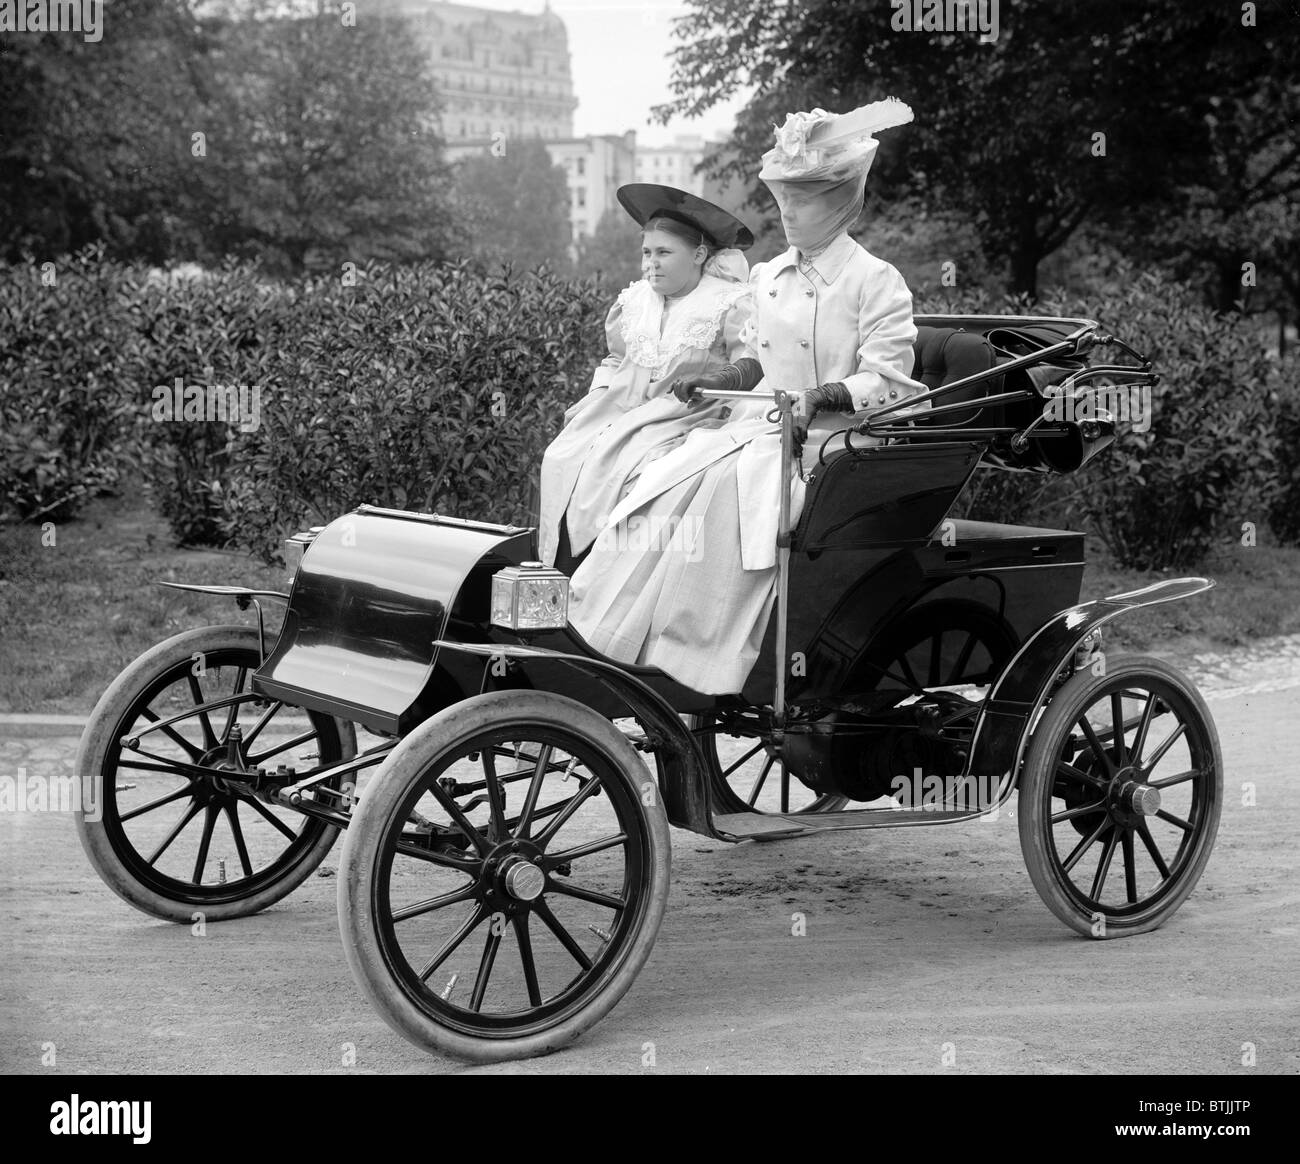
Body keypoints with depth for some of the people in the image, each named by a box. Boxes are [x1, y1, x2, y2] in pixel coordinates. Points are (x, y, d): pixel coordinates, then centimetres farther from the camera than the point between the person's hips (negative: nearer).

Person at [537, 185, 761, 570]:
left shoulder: (730, 303, -3)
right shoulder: (634, 299, 16)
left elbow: (754, 363, -8)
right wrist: (592, 401, 14)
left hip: (681, 415, -6)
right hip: (622, 406, 6)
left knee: (628, 468, -30)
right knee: (562, 460, -15)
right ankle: (562, 573, -7)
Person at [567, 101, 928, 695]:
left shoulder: (876, 281, -2)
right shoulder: (765, 277, 19)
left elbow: (885, 382, -9)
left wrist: (821, 396, -25)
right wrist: (722, 377, 7)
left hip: (824, 442, -6)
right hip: (754, 426, 6)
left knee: (727, 485, -33)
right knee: (666, 478, -20)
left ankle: (700, 669, -33)